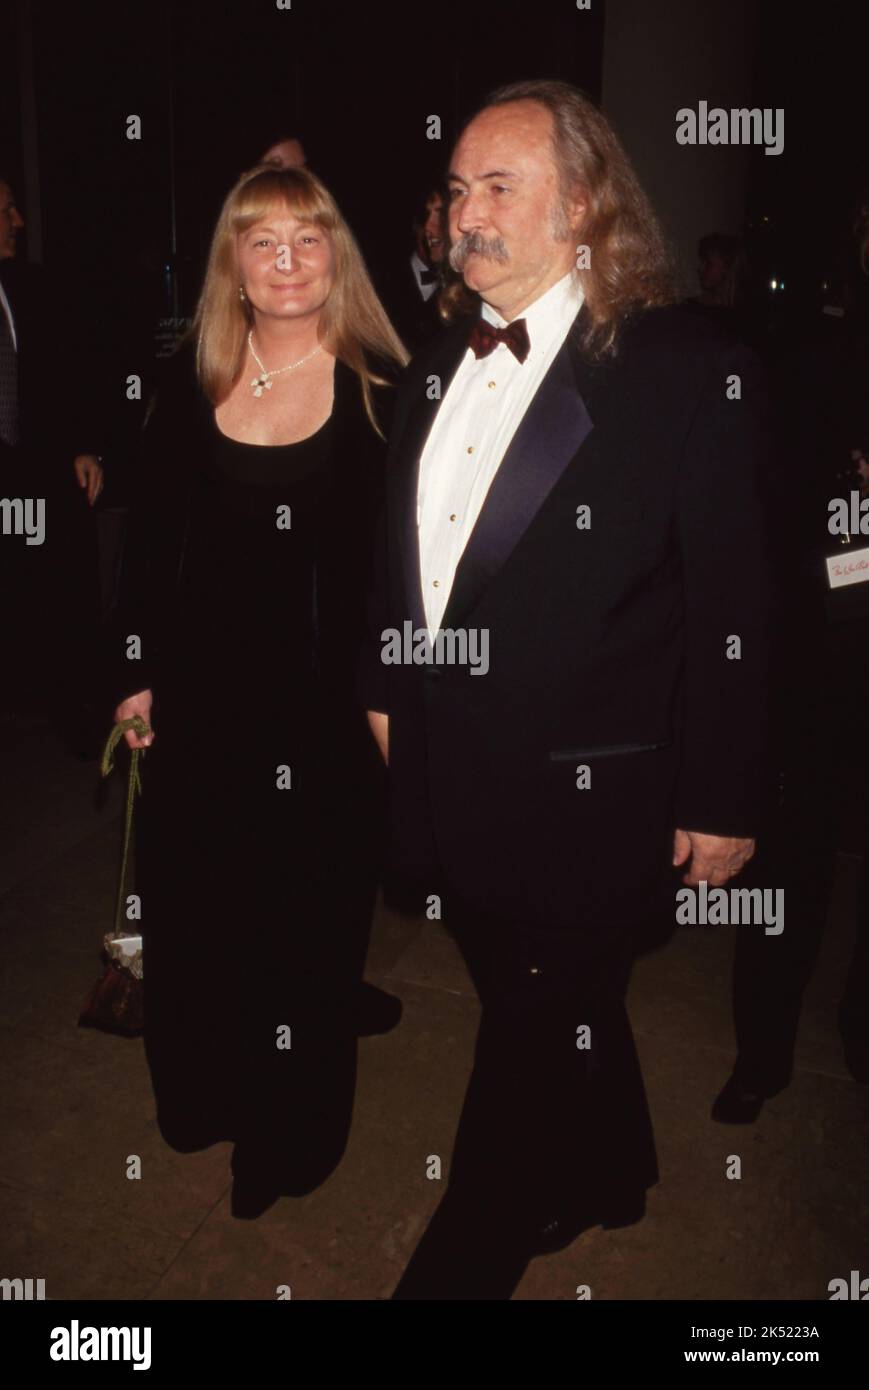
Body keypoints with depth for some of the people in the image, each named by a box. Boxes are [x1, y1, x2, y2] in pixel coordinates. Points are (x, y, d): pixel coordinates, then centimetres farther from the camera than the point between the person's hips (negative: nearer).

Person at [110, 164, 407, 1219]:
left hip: (326, 699, -3)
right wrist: (136, 676, 4)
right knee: (189, 904, 15)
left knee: (308, 918, 9)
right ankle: (201, 1100, 40)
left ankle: (291, 1137, 30)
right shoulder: (188, 381, 5)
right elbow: (147, 539, 7)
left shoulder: (381, 390, -3)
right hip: (200, 691, 3)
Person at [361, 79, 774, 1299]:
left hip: (584, 799, -6)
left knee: (533, 1048, 9)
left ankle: (460, 1268, 32)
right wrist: (383, 692, 13)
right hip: (446, 780, 7)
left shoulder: (692, 370, -12)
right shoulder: (436, 371, 8)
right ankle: (609, 1178, 51)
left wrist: (721, 803, -9)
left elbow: (732, 608, -11)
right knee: (558, 1016, 24)